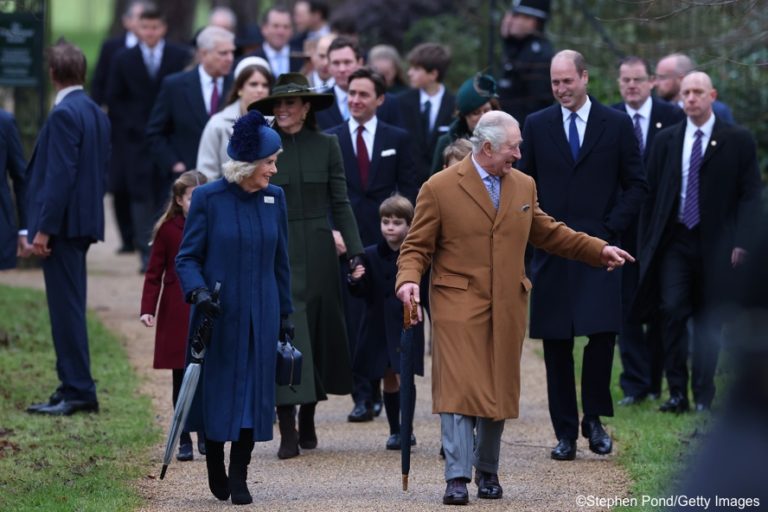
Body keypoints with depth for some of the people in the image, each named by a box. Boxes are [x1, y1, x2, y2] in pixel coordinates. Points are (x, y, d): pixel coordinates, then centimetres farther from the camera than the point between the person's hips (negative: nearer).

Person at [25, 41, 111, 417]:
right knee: (70, 306, 14)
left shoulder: (64, 114, -16)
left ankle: (78, 390, -5)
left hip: (63, 222, -9)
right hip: (85, 220, 9)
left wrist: (44, 228, -19)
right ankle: (75, 389, 17)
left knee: (66, 306, -6)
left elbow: (60, 174, -20)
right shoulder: (97, 113, 12)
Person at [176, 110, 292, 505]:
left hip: (261, 315, 3)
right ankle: (215, 465, 25)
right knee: (217, 389, 3)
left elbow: (281, 261, 12)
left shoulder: (274, 198, 5)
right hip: (218, 314, -3)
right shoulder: (208, 199, -7)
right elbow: (187, 257, -4)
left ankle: (239, 477, 6)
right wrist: (197, 292, -22)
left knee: (254, 391, -1)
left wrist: (285, 313, 12)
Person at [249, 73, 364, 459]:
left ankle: (307, 420, 22)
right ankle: (288, 431, -12)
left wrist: (355, 250, -2)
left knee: (318, 332, 8)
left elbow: (340, 203, 5)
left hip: (317, 253, 2)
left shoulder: (326, 146, 5)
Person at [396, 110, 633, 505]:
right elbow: (417, 246, -2)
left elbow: (547, 233, 22)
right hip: (458, 305, -5)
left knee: (499, 391, 8)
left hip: (508, 308, 5)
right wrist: (408, 279, -21)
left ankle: (487, 471, 22)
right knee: (458, 389, -12)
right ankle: (457, 477, -12)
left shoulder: (524, 186, 12)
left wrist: (599, 250, 16)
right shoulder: (439, 188, -4)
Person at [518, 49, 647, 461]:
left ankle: (594, 419, 5)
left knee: (603, 333, -14)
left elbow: (636, 185, 6)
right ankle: (565, 431, 8)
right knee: (556, 343, 1)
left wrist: (610, 229, -4)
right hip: (551, 250, 2)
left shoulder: (616, 125, 5)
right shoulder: (537, 126, 9)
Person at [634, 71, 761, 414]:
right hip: (674, 241, 2)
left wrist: (742, 242, -10)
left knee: (708, 321, 2)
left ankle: (703, 396, 10)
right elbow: (651, 192, 11)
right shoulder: (666, 140, 9)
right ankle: (677, 392, -3)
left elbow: (751, 194, 0)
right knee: (673, 311, -10)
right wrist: (648, 243, 5)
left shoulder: (737, 141, 2)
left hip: (715, 244, -1)